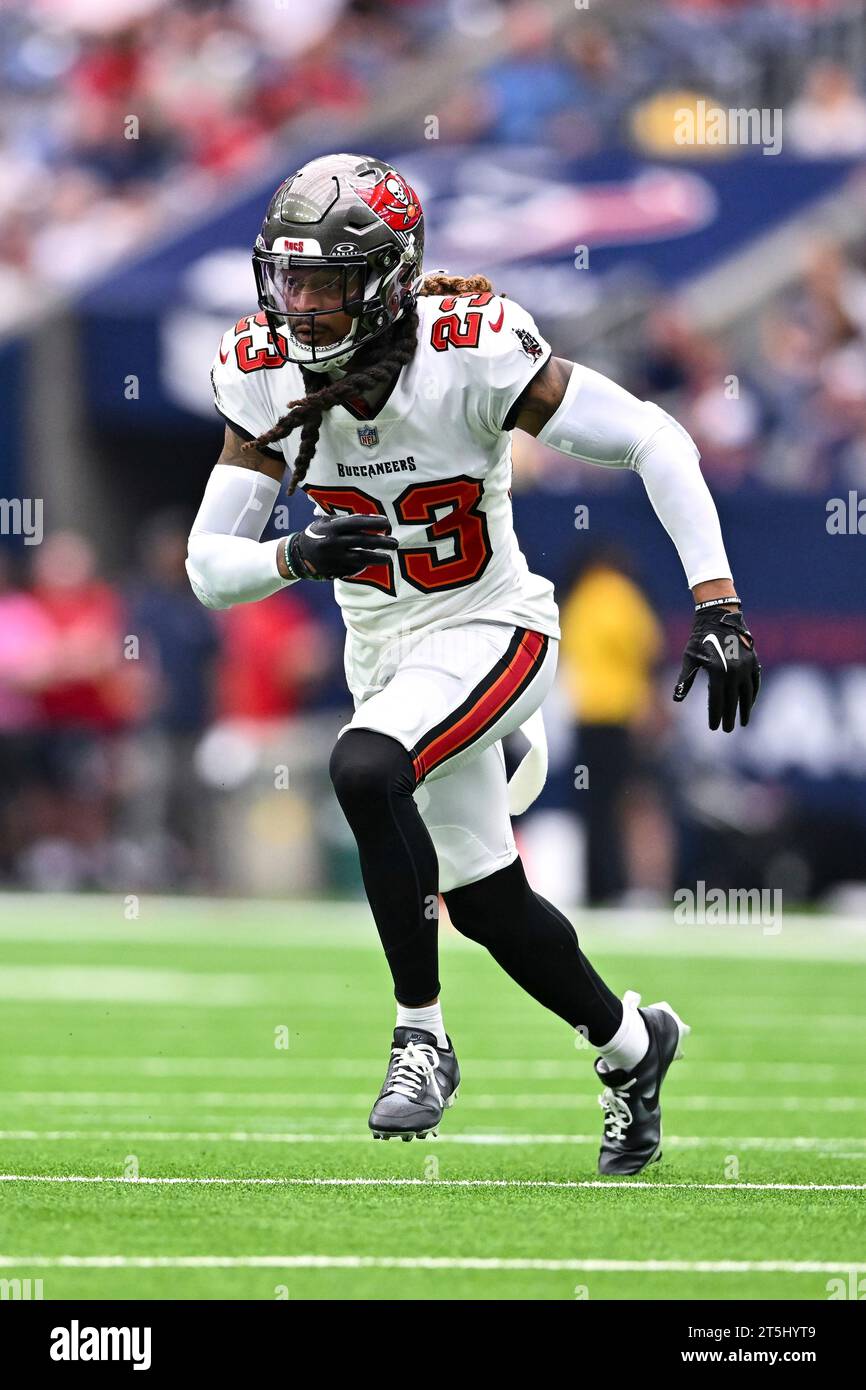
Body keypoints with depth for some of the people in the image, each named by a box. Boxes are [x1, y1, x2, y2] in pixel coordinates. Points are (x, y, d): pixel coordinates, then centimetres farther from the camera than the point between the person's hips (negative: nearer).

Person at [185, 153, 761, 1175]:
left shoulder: (473, 353, -26)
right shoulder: (266, 378, -14)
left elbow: (654, 443, -21)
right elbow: (210, 567, -13)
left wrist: (716, 604, -26)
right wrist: (296, 558, -35)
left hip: (490, 631, -6)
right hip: (384, 649, 6)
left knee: (363, 769, -33)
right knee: (486, 902, 16)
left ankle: (421, 1036, -18)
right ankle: (629, 1043, 43)